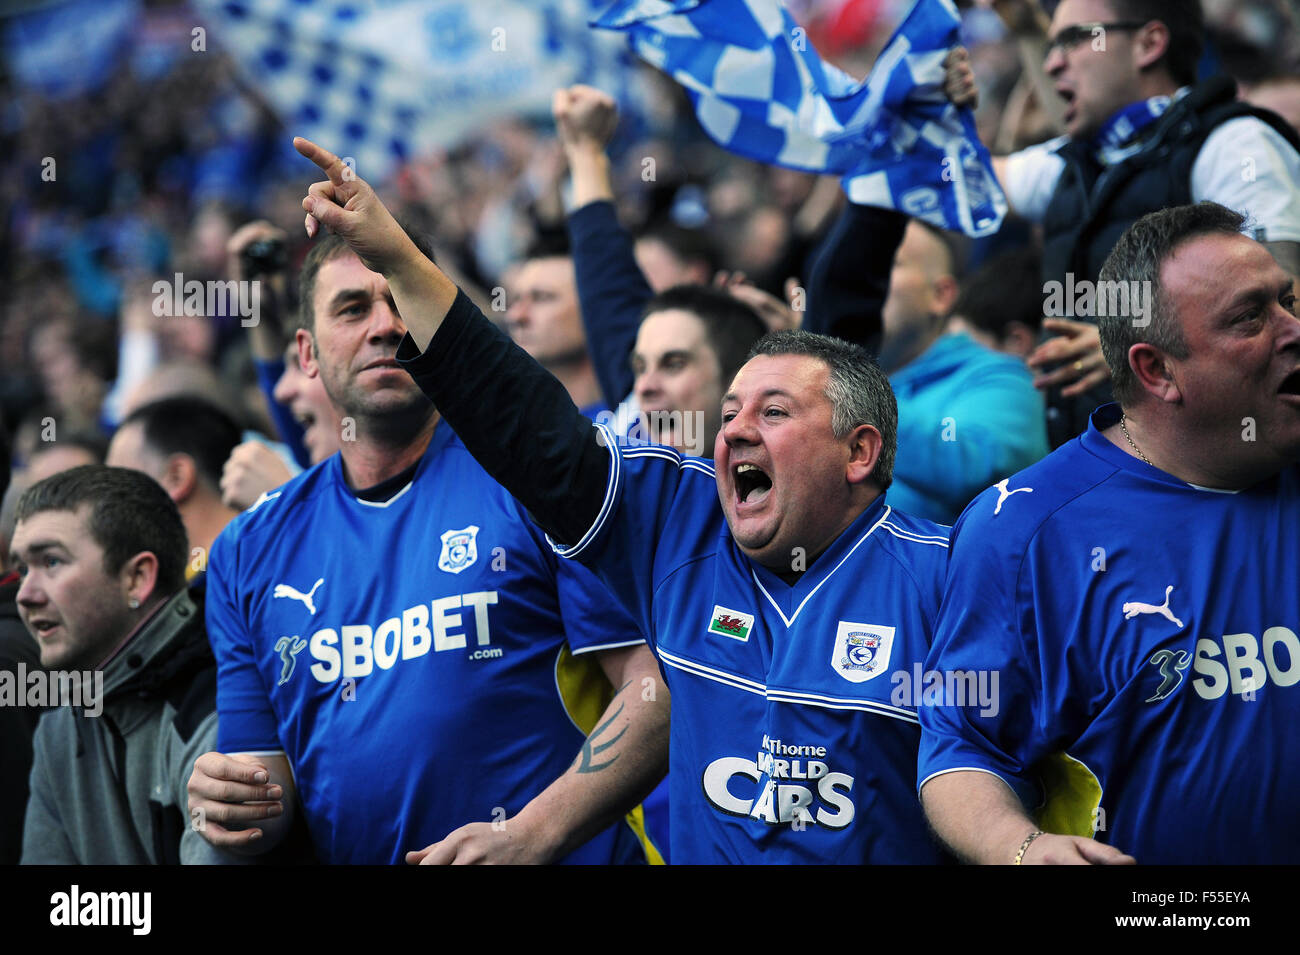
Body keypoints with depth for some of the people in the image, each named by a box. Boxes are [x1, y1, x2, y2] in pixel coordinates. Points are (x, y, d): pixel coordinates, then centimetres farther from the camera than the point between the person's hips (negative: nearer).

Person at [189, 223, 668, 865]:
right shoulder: (247, 553, 13)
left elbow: (660, 688, -6)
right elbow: (268, 778, 16)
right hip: (349, 858, 4)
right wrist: (236, 809, -5)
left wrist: (529, 837, -15)